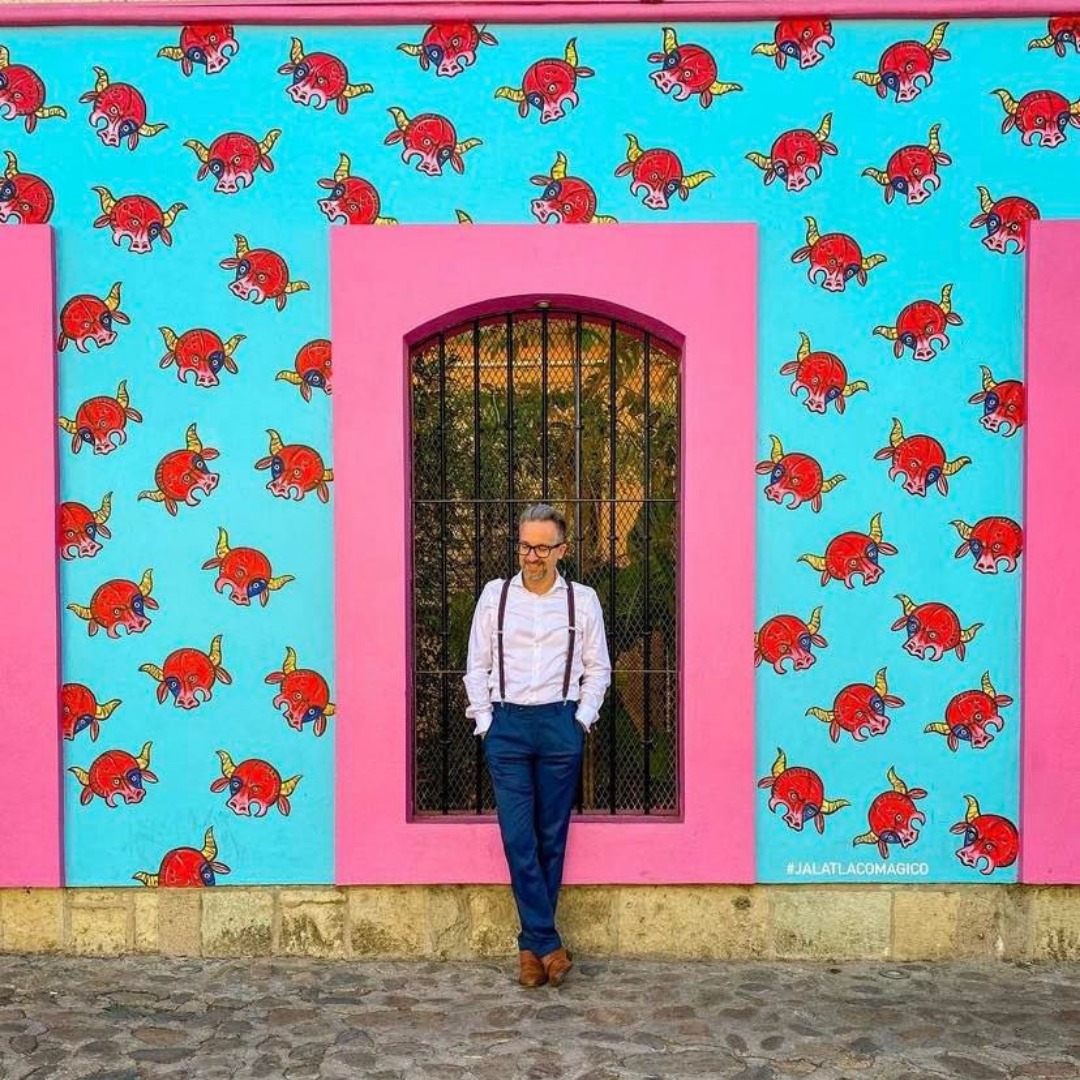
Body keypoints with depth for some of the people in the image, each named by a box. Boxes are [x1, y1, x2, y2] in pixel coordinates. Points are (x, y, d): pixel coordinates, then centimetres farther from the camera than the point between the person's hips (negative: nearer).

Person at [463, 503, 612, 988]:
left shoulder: (582, 599, 5)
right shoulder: (494, 595, 6)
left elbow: (597, 668, 9)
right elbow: (477, 665, 9)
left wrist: (581, 719, 0)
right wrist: (484, 721, 2)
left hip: (560, 723, 0)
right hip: (506, 723, 0)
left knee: (552, 837, 4)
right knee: (518, 837, -5)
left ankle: (532, 943, 15)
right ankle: (548, 944, 2)